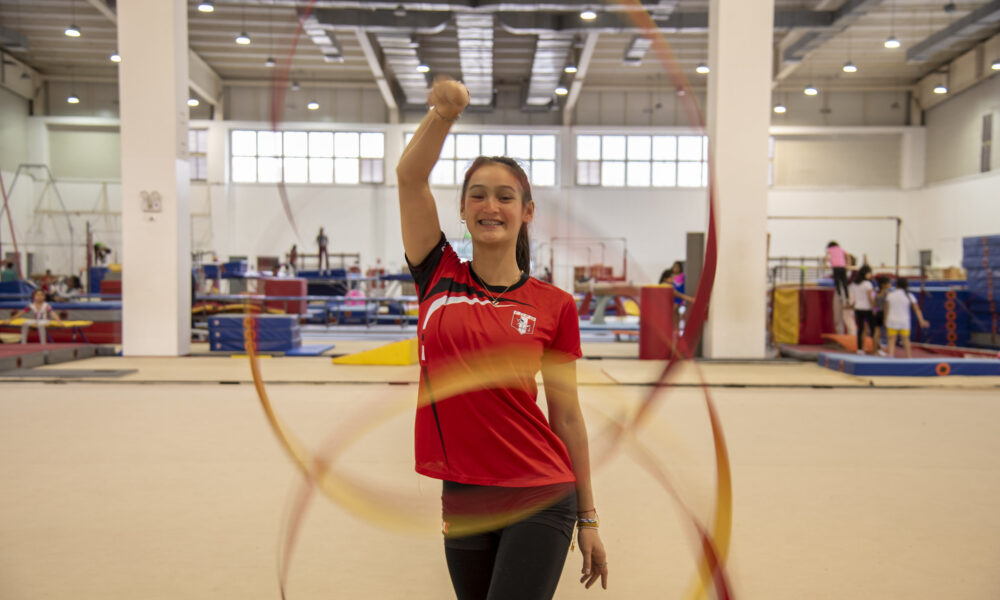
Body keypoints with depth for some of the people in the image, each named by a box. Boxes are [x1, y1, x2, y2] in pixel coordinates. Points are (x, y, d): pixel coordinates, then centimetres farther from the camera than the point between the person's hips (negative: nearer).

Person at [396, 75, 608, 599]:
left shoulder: (555, 306, -2)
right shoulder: (439, 278, 2)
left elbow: (567, 417, 2)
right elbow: (409, 176, -8)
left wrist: (588, 519, 5)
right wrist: (444, 111, -23)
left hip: (540, 500, -2)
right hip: (463, 498, 3)